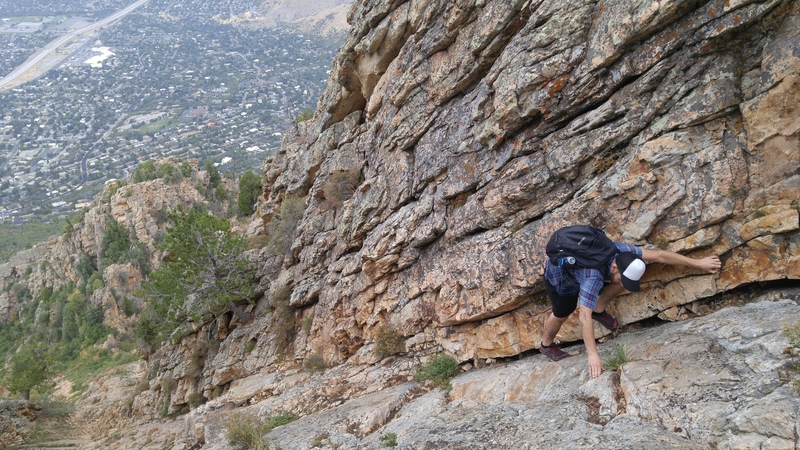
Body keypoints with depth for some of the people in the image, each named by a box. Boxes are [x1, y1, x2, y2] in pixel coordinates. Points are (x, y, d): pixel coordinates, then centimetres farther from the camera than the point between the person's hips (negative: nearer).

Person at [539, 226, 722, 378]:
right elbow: (584, 317, -48)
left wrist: (698, 263, -16)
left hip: (580, 262, 6)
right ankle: (547, 345, 34)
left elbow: (659, 255, -20)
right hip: (559, 274, -6)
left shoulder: (623, 251, -29)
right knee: (562, 314, 5)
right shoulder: (594, 277, -46)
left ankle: (599, 310, 15)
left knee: (626, 278, -6)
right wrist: (592, 355, -50)